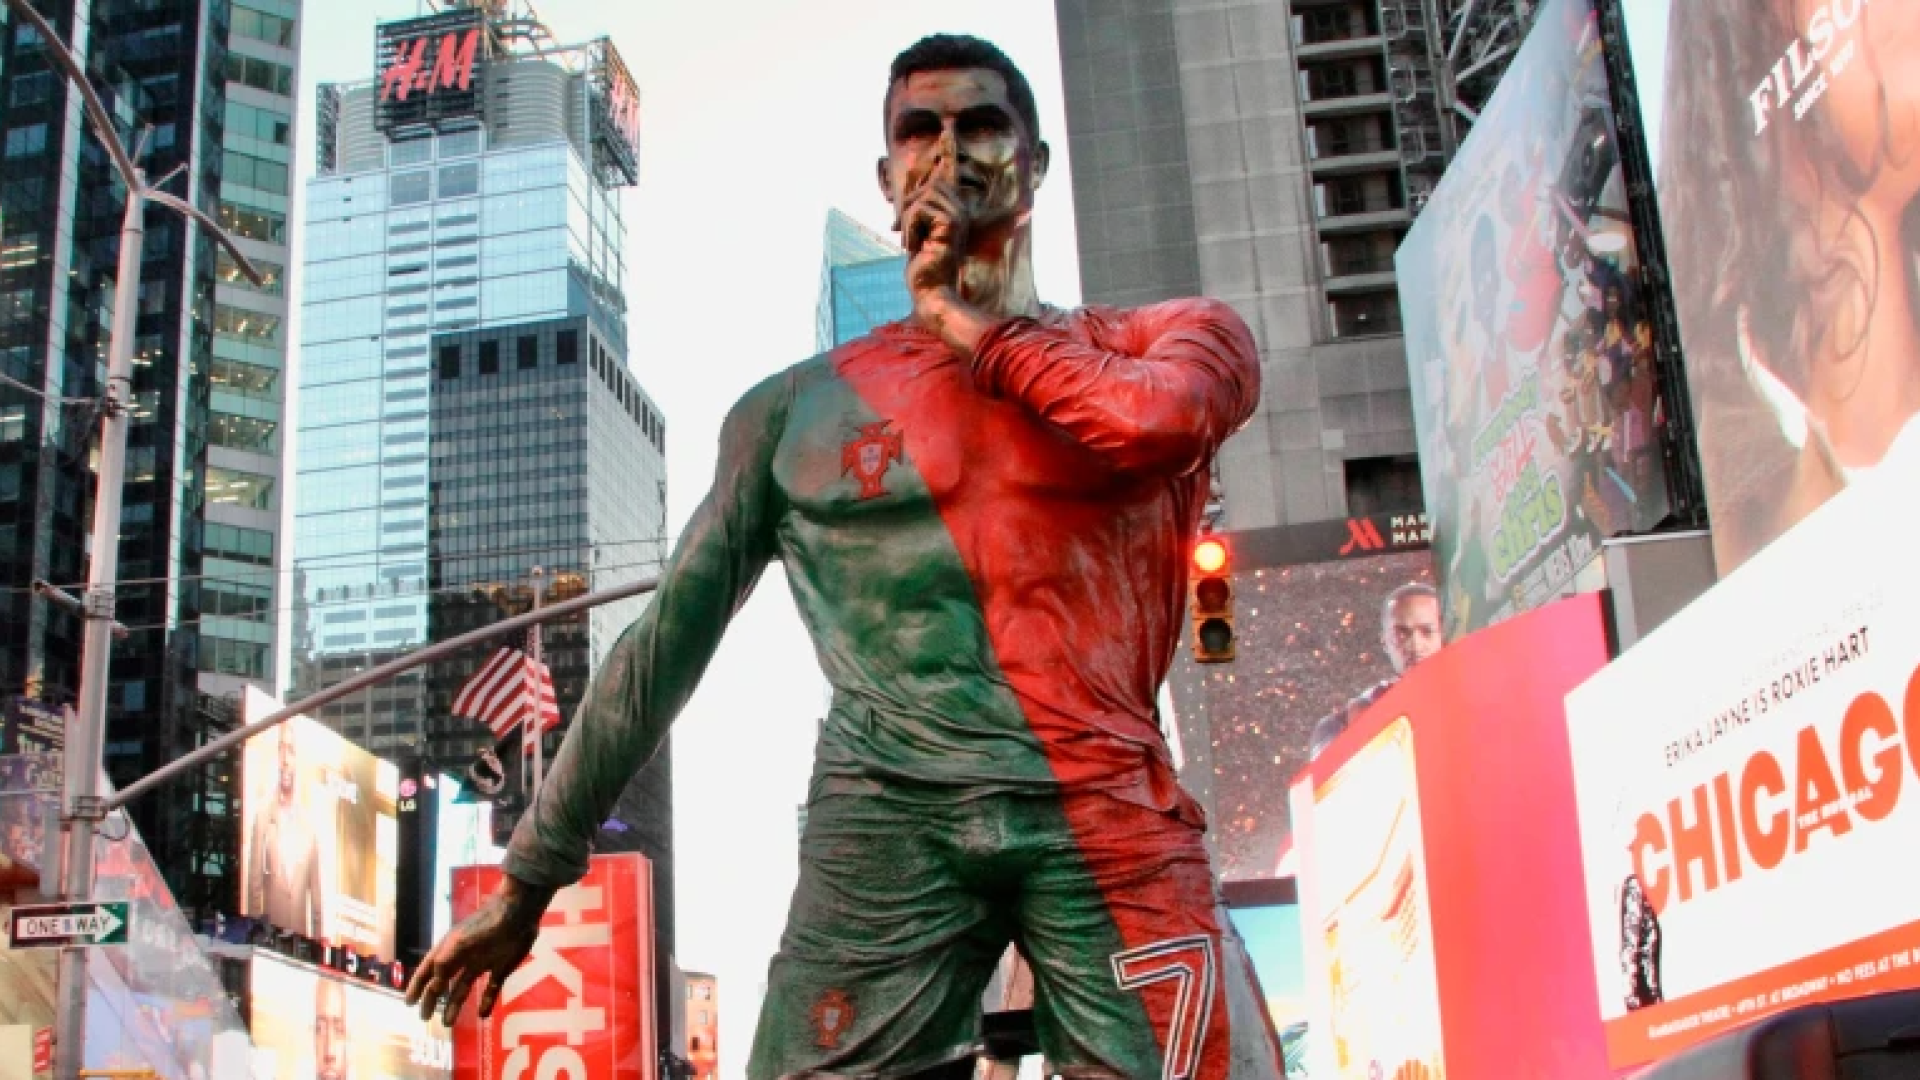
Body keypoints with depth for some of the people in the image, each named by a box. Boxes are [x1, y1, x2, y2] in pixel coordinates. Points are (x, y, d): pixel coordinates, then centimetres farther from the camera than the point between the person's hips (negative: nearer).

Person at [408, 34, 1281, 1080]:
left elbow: (1158, 420, -11)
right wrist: (528, 880, 16)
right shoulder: (796, 408, 16)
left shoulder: (1161, 336, 15)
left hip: (1106, 814, 0)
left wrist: (967, 324, 6)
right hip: (884, 826, 1)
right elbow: (664, 644, 17)